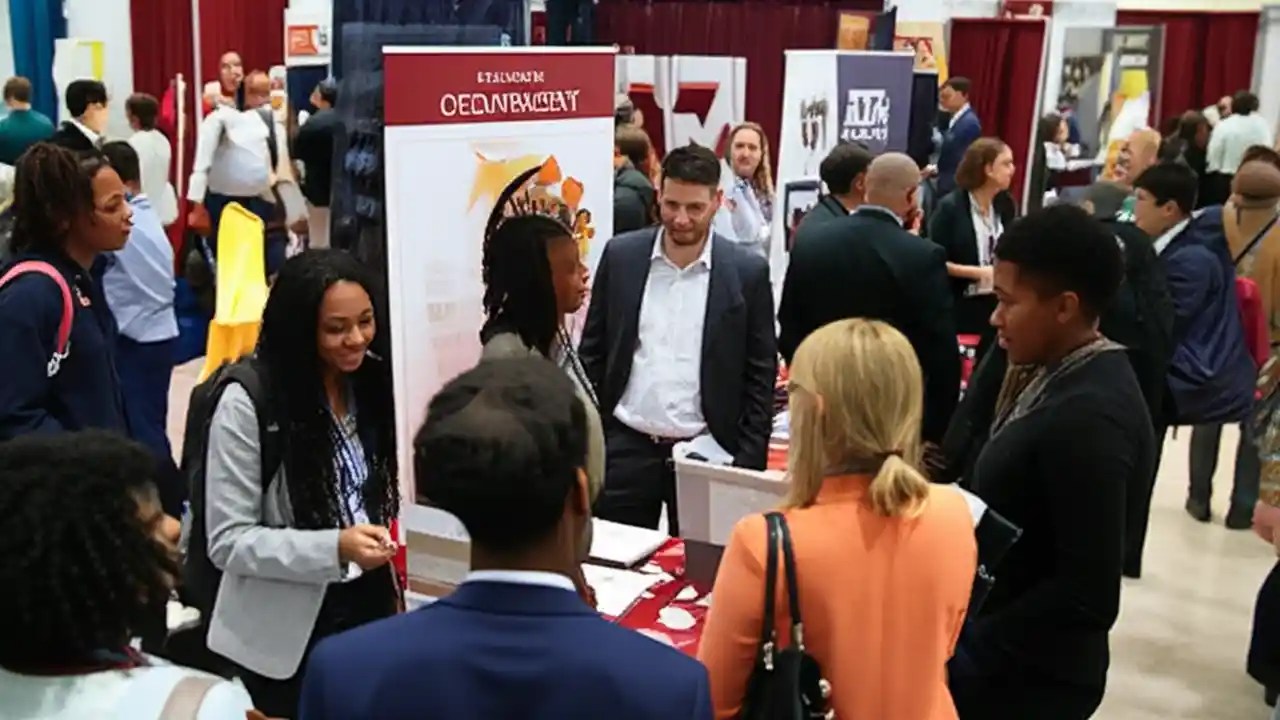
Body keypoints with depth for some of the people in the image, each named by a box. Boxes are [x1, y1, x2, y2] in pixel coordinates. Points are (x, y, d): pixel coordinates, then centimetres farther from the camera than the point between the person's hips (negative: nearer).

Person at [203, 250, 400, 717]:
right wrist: (335, 549, -27)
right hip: (286, 631, -4)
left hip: (369, 607, 5)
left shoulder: (374, 383, 2)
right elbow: (228, 542, -16)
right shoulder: (247, 404, -15)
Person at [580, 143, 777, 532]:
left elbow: (761, 375, 0)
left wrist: (748, 463, -4)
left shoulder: (747, 271, -4)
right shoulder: (621, 256, 1)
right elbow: (592, 352, 6)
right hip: (625, 446, 1)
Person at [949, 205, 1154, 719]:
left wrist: (968, 650, -16)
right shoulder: (1063, 375, 2)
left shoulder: (1086, 417, -25)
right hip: (1004, 660, 8)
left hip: (1026, 677, -8)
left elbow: (1089, 595, -24)